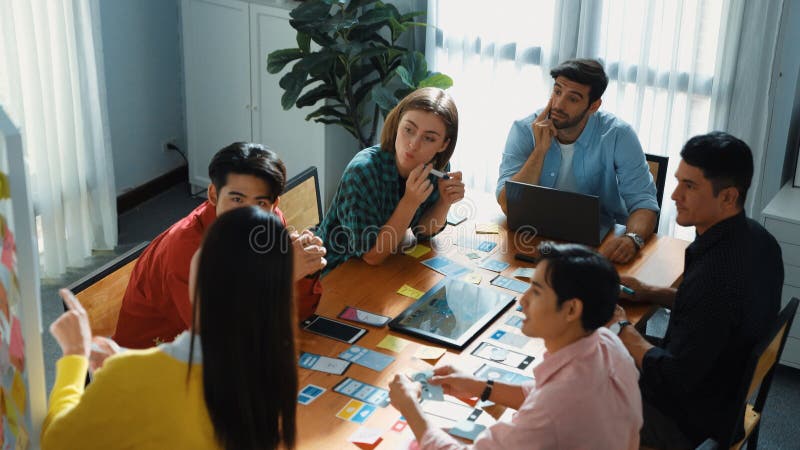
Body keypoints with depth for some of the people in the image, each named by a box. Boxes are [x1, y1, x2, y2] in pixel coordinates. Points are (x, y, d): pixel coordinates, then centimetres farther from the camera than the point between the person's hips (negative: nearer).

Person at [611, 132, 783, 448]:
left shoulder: (714, 274, -36)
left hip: (687, 423, -8)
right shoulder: (756, 238, -7)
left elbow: (674, 379, -29)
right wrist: (649, 293, 4)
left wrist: (621, 328, -16)